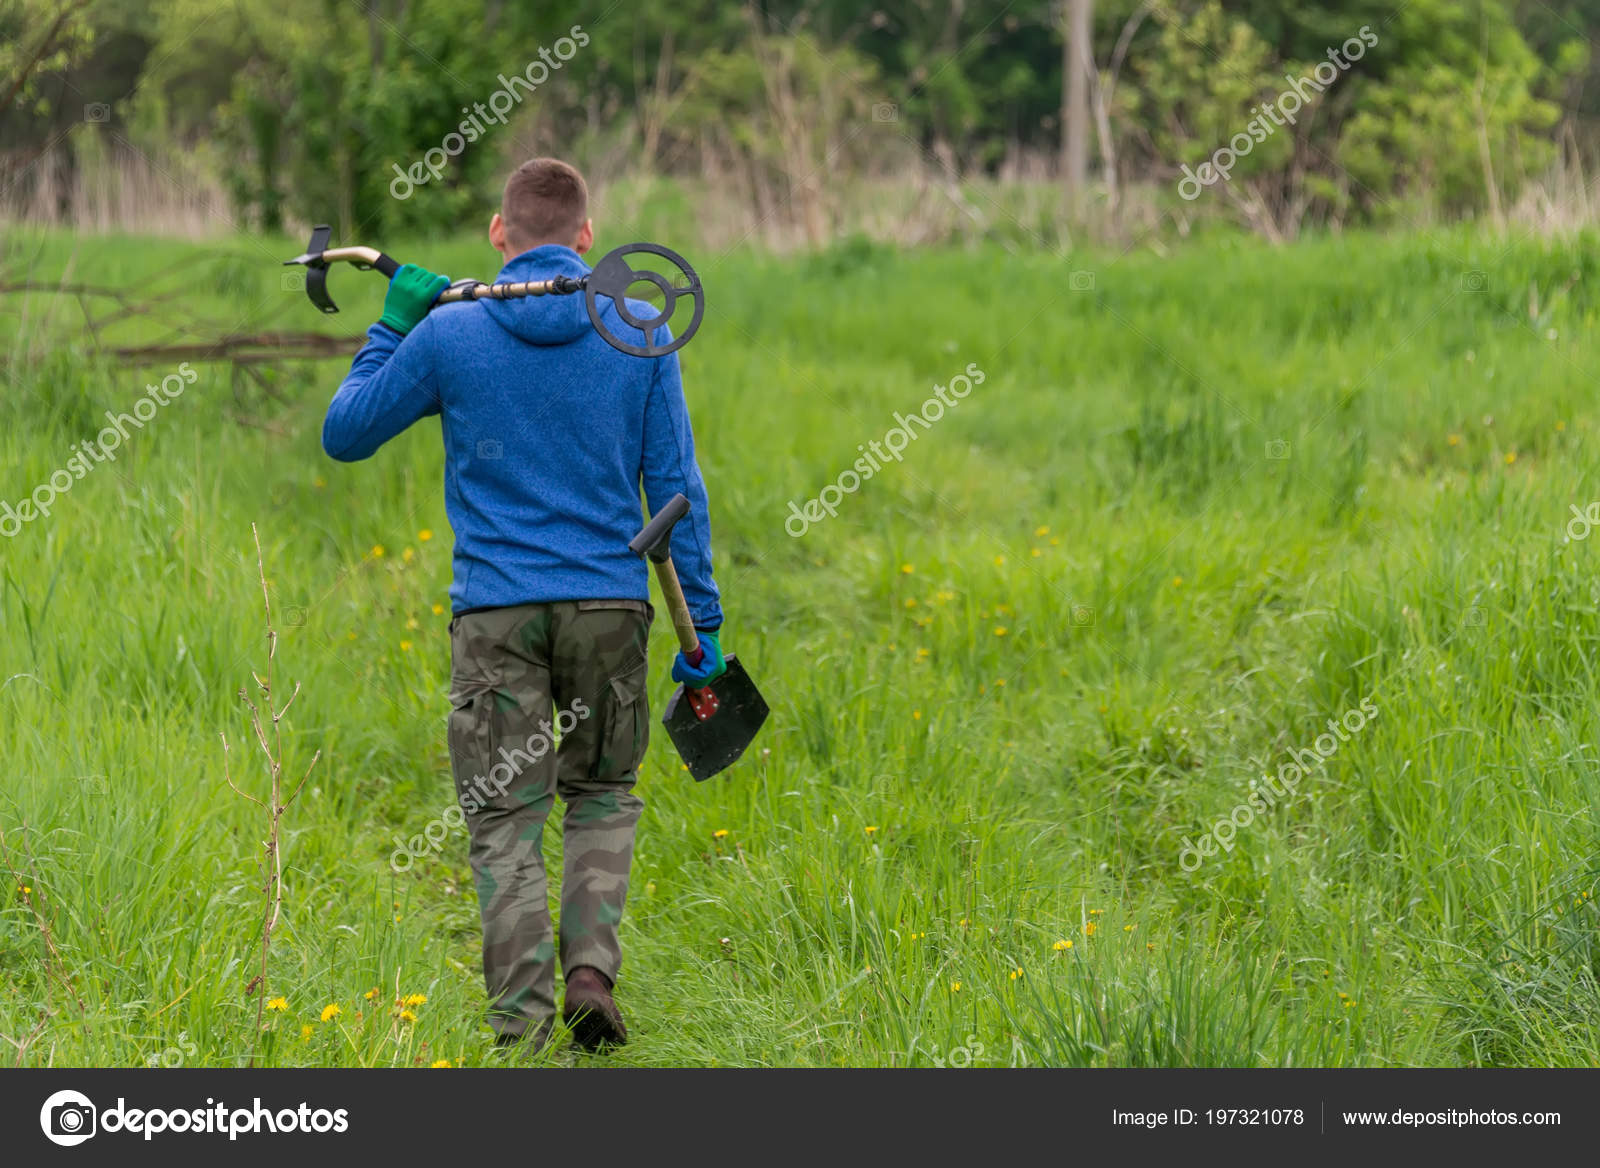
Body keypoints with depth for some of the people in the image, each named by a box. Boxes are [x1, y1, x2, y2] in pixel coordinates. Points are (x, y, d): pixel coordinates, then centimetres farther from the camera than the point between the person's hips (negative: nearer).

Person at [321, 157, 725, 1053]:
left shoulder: (447, 334, -2)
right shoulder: (640, 333, 1)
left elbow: (345, 434, 9)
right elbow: (676, 485, 2)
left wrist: (395, 323, 16)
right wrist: (702, 622, 6)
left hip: (496, 610, -1)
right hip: (610, 605, 1)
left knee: (508, 823, 4)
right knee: (603, 795, 21)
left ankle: (524, 1021, -7)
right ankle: (592, 967, 0)